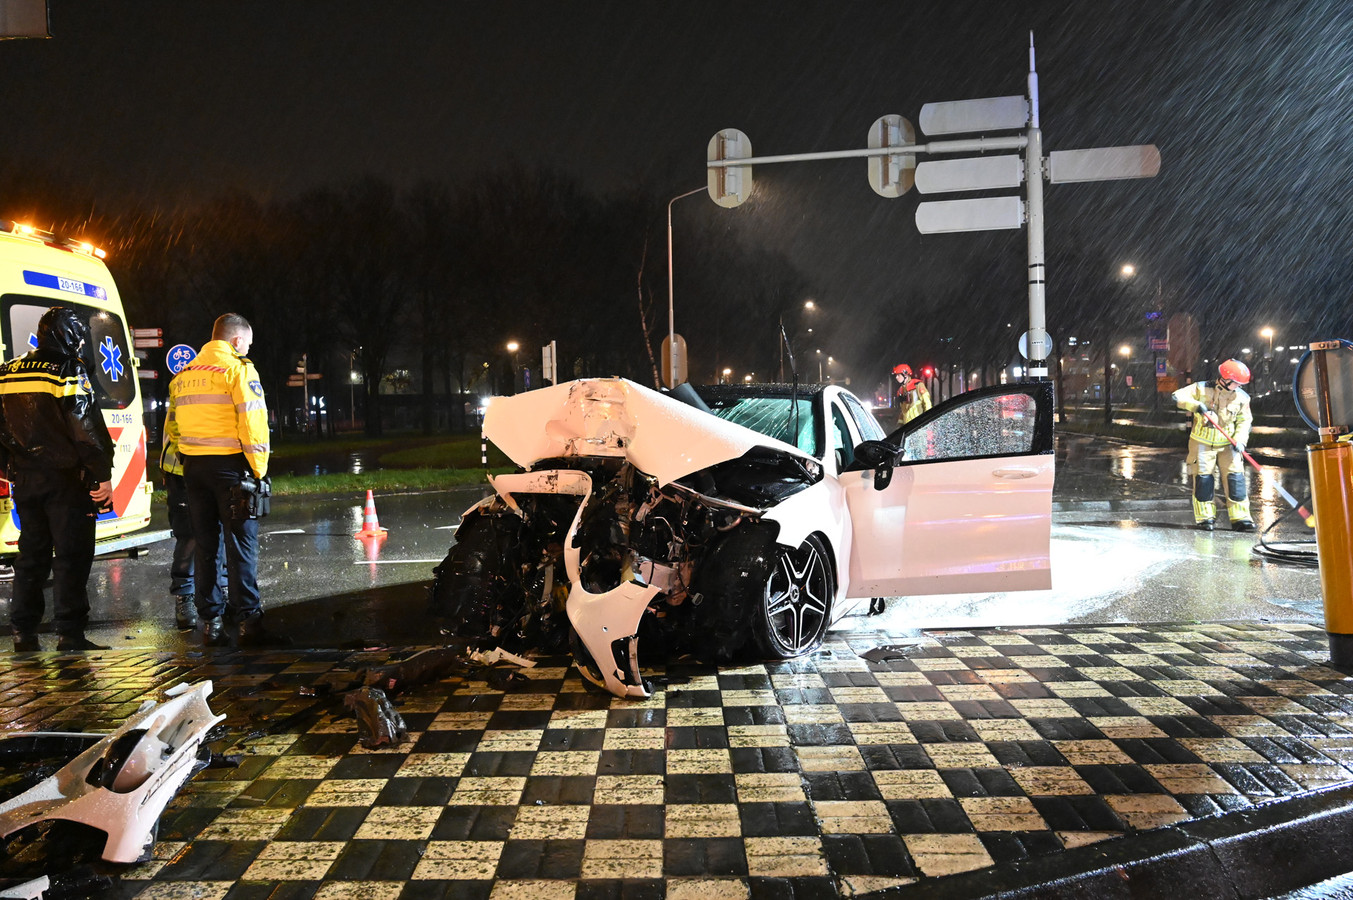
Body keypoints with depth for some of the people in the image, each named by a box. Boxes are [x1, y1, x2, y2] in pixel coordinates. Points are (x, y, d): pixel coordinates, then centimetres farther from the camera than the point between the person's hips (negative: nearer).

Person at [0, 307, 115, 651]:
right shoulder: (69, 371, -10)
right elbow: (87, 429, -16)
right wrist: (103, 475, -14)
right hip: (65, 479, -7)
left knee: (32, 553, 14)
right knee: (72, 555, -3)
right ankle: (70, 633, -4)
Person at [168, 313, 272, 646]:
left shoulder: (184, 374, 15)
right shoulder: (238, 369, -7)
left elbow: (172, 426, 18)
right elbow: (252, 422, -14)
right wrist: (258, 468, -9)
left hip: (193, 467, 6)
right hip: (230, 465, -6)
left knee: (205, 546, 10)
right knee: (240, 544, -2)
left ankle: (210, 621, 13)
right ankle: (247, 620, -3)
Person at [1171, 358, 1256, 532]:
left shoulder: (1241, 397, -2)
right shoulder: (1202, 389, -11)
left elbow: (1244, 421, 3)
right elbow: (1178, 396, -17)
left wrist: (1240, 439, -14)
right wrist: (1196, 405, -33)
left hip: (1227, 444, 3)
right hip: (1202, 442, -2)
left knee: (1235, 477, -5)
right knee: (1203, 478, -4)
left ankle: (1240, 518, 1)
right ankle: (1205, 517, 7)